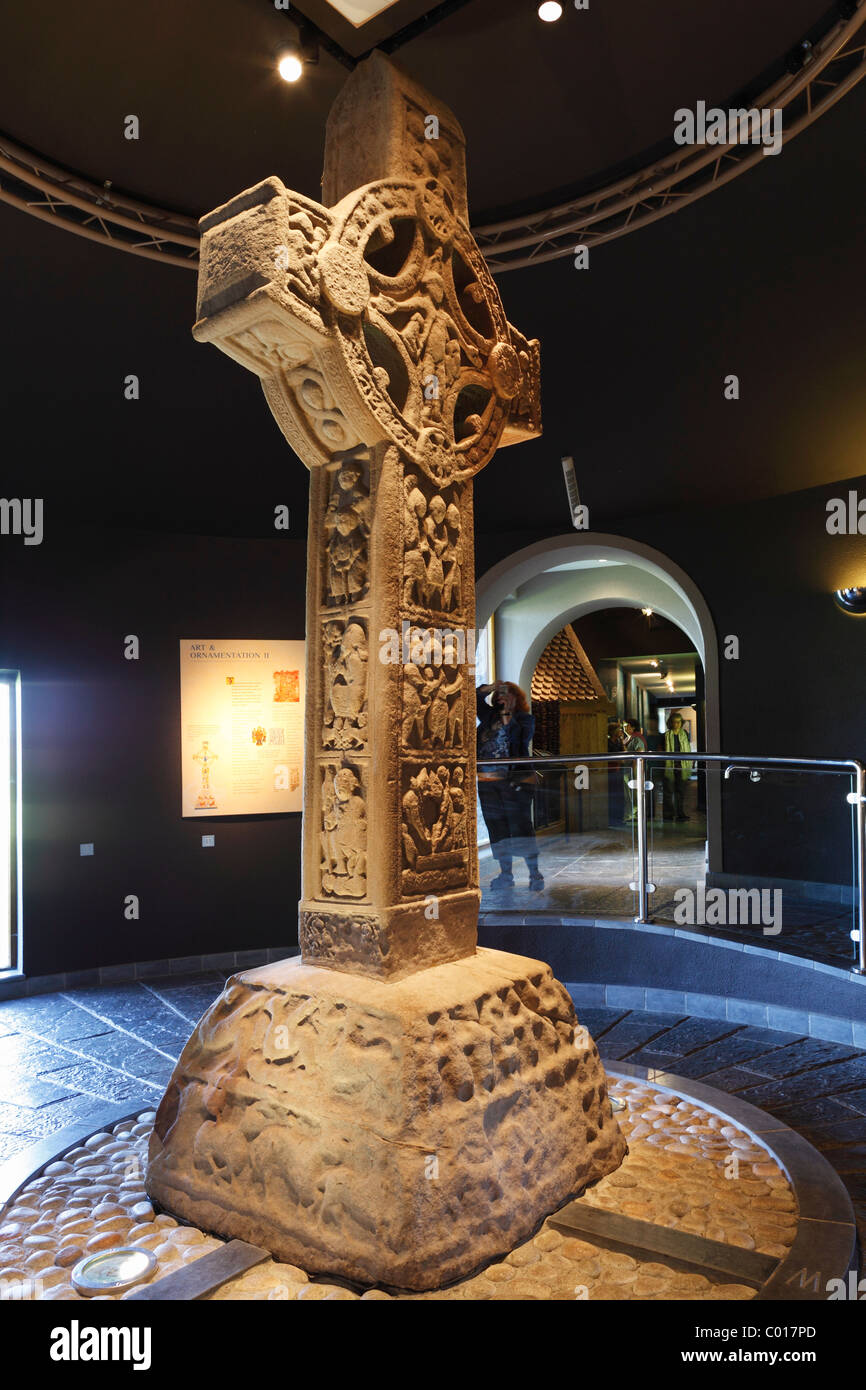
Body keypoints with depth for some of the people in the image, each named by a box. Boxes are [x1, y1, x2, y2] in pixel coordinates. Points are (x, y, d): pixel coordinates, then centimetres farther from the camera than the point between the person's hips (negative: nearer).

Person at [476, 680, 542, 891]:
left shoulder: (525, 718, 1)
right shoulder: (491, 715, 14)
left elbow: (520, 738, -16)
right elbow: (475, 699, 15)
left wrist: (508, 715, -15)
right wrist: (490, 689, -1)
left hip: (515, 780, -5)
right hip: (487, 781, 5)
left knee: (521, 826, -8)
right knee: (497, 828, 8)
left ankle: (535, 875, -1)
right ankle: (505, 875, 18)